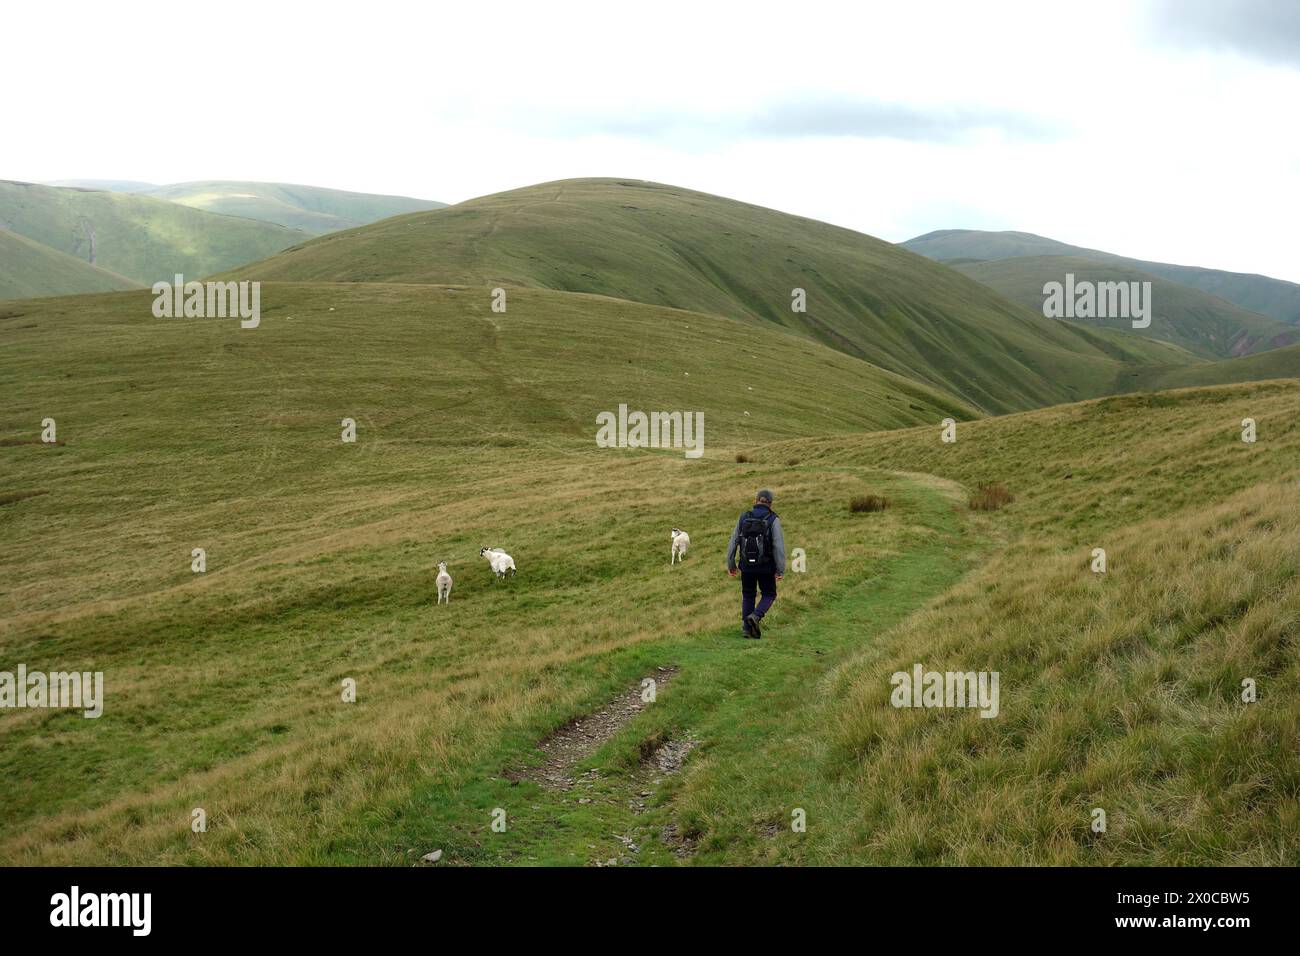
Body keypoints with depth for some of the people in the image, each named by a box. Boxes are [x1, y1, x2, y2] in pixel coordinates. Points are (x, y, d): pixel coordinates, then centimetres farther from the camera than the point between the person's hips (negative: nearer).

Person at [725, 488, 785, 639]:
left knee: (748, 596, 20)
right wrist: (781, 570, -9)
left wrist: (731, 565, 13)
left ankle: (746, 628, 15)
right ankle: (755, 616, -10)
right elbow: (779, 546, -15)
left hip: (746, 566, 3)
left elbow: (732, 543, 1)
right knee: (769, 595, 15)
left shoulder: (743, 518, 0)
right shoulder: (773, 520, -9)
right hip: (766, 566, -3)